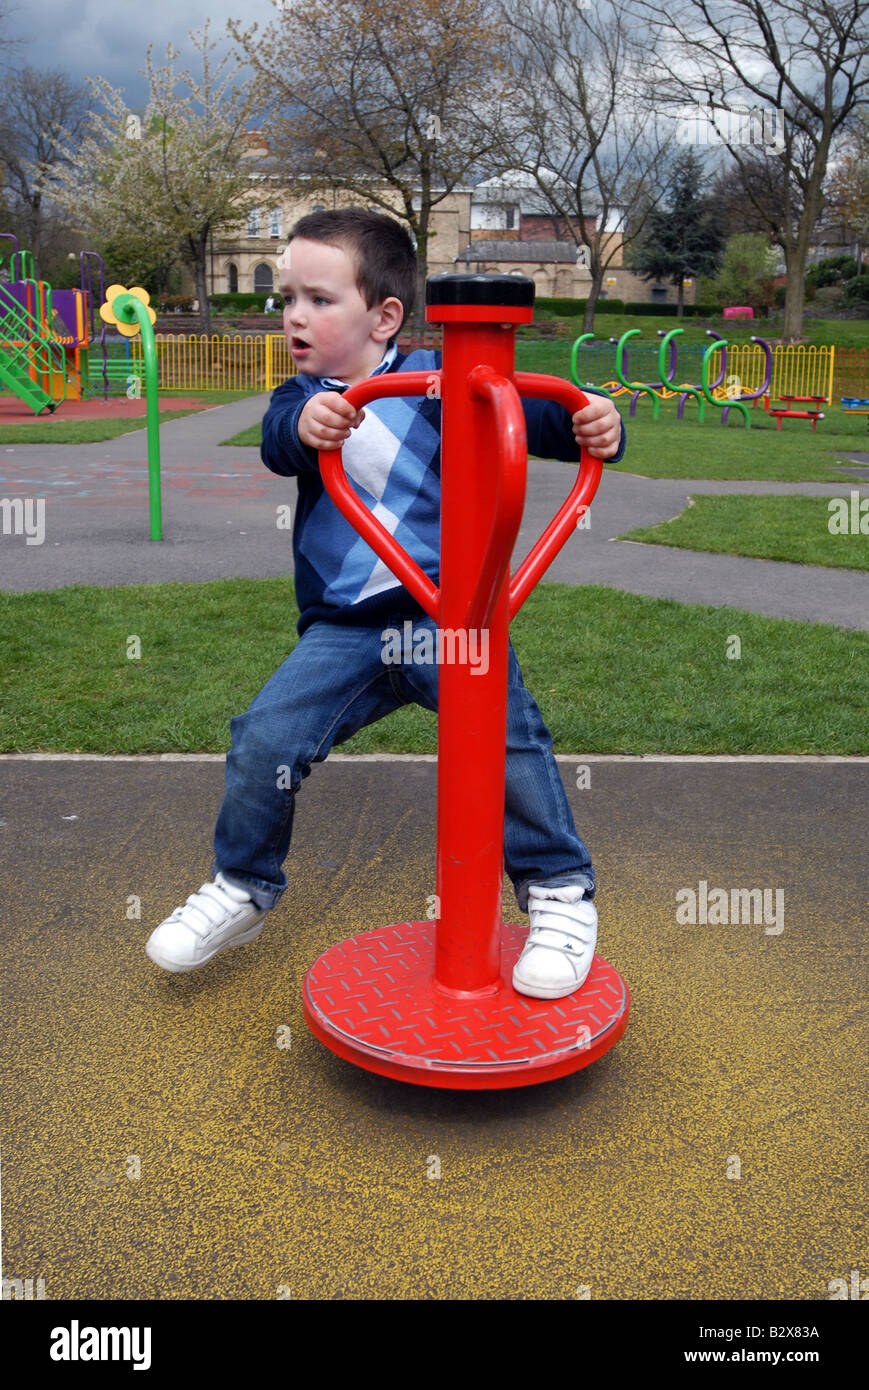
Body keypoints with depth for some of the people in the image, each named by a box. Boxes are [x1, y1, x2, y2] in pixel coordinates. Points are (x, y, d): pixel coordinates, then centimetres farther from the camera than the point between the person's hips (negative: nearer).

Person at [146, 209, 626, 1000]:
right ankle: (241, 890, 17)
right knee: (266, 739, -7)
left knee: (504, 728, -20)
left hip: (448, 614, -2)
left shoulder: (438, 380, 1)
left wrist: (589, 425, -25)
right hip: (343, 630, 3)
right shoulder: (306, 395, 8)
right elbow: (277, 442, -14)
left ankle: (560, 891, 1)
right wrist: (303, 423, -38)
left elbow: (527, 416, -3)